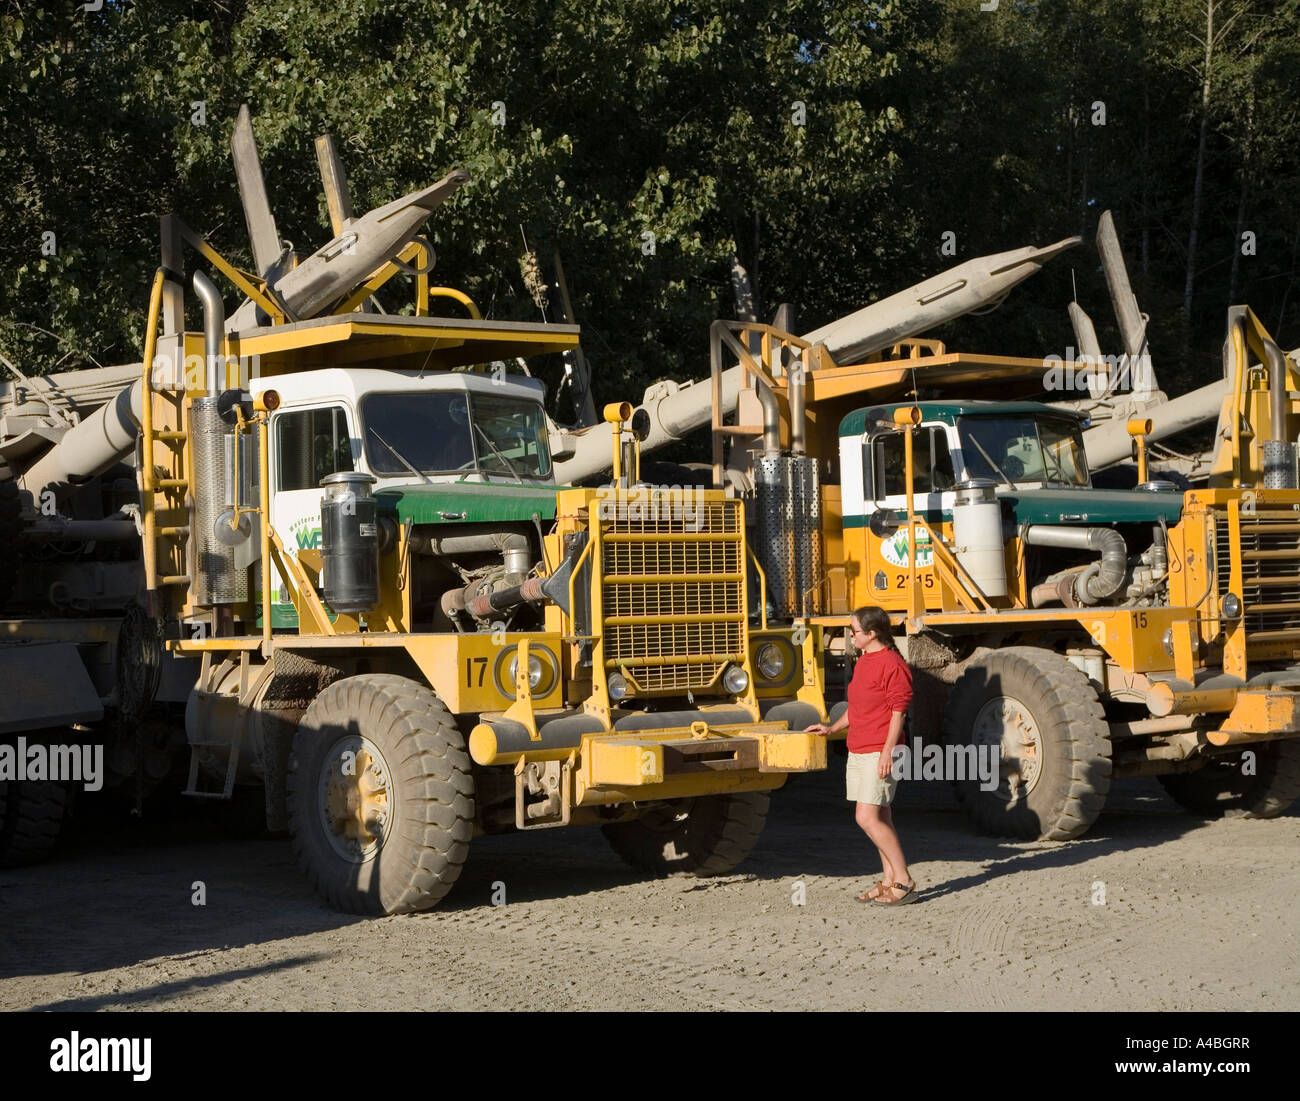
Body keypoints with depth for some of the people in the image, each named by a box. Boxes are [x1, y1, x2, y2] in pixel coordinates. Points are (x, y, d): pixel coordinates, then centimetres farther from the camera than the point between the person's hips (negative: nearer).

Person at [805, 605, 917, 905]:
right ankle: (889, 882, 16)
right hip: (858, 752, 10)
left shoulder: (891, 664, -14)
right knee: (880, 818, 11)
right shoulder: (863, 662, 16)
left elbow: (898, 712, -17)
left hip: (880, 753, -10)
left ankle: (904, 882, -8)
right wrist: (832, 728, 15)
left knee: (867, 817, -14)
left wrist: (887, 751, -22)